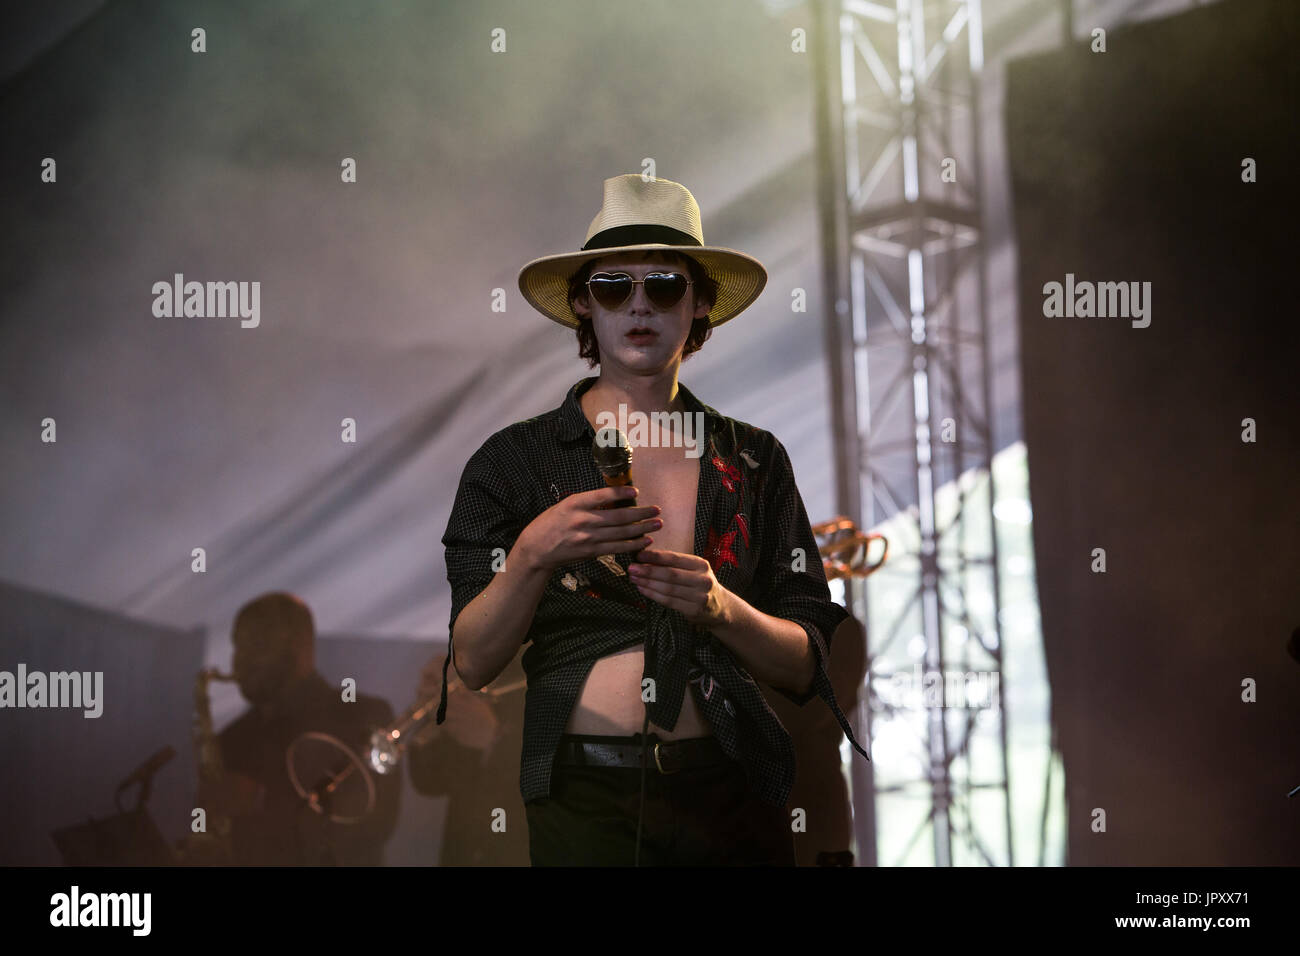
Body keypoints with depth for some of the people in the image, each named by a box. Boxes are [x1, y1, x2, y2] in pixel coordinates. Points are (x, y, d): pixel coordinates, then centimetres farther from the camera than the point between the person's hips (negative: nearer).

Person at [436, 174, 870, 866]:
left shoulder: (752, 461, 5)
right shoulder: (514, 460, 0)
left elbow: (806, 668, 2)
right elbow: (472, 665, -8)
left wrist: (722, 610, -17)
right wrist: (534, 555, -24)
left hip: (729, 803, 2)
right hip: (582, 801, -2)